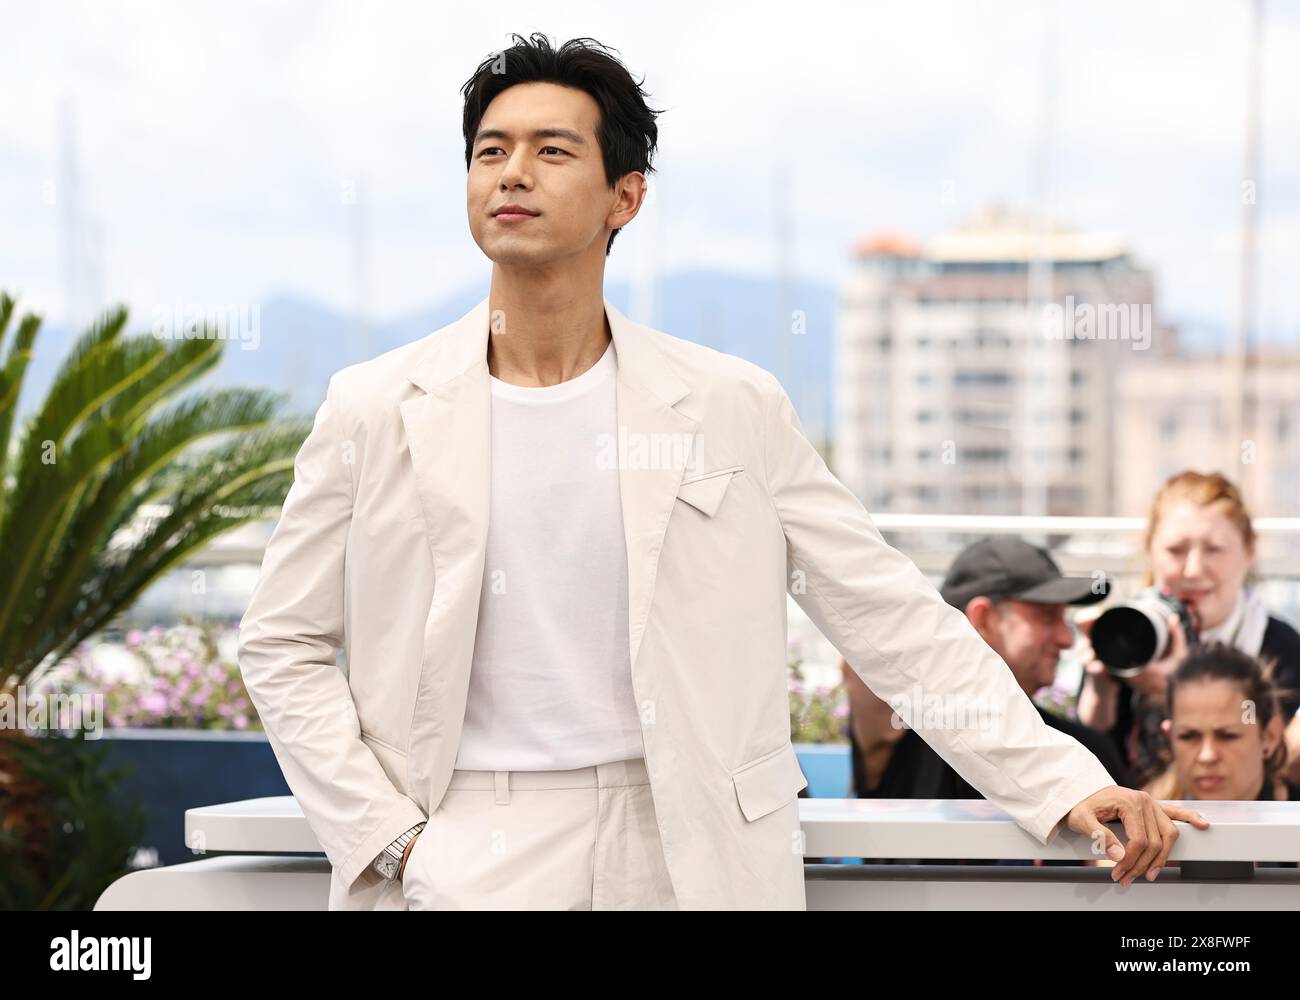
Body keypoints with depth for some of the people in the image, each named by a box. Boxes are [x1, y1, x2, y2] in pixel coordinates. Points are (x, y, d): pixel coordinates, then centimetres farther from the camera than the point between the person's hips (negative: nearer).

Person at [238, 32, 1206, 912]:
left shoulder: (734, 408, 2)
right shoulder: (376, 410, 2)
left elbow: (895, 618, 3)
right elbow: (283, 647, 7)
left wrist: (1064, 785, -4)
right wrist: (387, 836, -3)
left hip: (687, 862, 0)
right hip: (467, 863, 0)